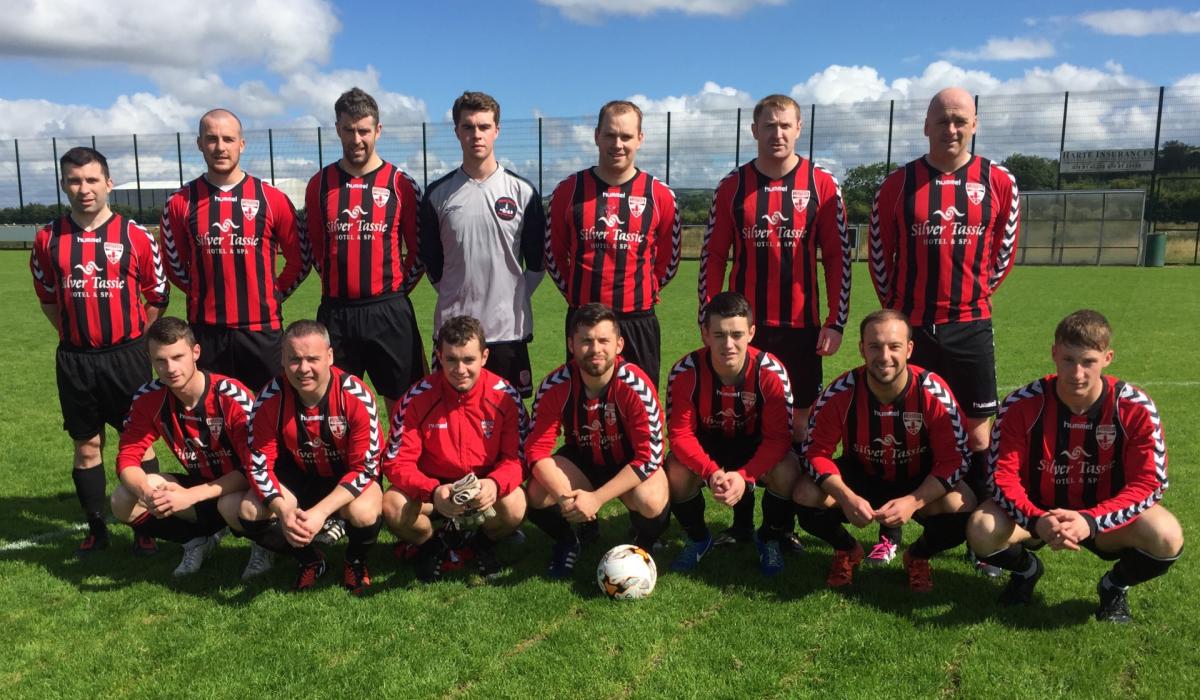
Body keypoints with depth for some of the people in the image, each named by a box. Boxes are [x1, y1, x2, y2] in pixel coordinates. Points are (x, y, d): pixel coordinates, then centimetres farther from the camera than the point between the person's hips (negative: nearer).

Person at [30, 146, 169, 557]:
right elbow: (47, 296, 15)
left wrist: (131, 340, 4)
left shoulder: (135, 236, -4)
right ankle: (96, 530, 23)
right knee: (86, 447, 10)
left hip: (127, 356, -2)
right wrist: (75, 333, 9)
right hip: (74, 361, 2)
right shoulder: (49, 239, 2)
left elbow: (157, 295, 4)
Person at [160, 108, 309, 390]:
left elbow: (300, 260, 8)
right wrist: (205, 295, 9)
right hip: (205, 329, 1)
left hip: (261, 328, -1)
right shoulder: (180, 202, 3)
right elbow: (175, 264, 14)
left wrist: (271, 295, 5)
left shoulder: (271, 199, 0)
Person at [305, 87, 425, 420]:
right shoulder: (319, 184, 7)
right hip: (334, 314, 2)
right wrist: (339, 284, 9)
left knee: (402, 405, 4)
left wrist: (395, 291, 3)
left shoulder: (401, 184, 1)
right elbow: (314, 248, 14)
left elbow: (418, 250, 6)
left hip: (389, 313, -2)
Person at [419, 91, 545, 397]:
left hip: (509, 327, 0)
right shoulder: (438, 193, 4)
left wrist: (517, 297, 2)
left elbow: (537, 259, 7)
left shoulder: (522, 190, 2)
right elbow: (430, 258, 12)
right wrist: (453, 294, 7)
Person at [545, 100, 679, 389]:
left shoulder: (659, 195, 1)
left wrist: (645, 292, 5)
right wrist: (576, 292, 8)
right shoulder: (569, 190, 2)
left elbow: (668, 258, 10)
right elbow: (553, 253, 11)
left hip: (638, 321, 0)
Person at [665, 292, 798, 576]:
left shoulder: (771, 372, -26)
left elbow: (778, 436, -24)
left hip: (756, 444, 0)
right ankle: (698, 539, 5)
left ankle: (770, 540, 4)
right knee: (676, 473, -28)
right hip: (707, 443, 1)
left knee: (786, 474, -30)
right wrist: (711, 472, -39)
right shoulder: (685, 372, -25)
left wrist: (744, 476, -39)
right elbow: (680, 432, -22)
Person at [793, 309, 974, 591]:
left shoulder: (933, 393, -22)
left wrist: (913, 502, -33)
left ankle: (918, 556, 7)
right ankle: (847, 550, 9)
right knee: (806, 495, -26)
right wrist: (846, 497, -33)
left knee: (963, 508, -29)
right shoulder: (841, 392, -21)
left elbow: (954, 459, -18)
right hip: (860, 478, 1)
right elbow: (817, 451, -16)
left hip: (918, 485, 0)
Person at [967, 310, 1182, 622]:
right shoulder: (1022, 406, -19)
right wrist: (1036, 521, -37)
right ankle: (1026, 569, 11)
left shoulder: (1136, 409, -18)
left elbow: (1147, 484, -18)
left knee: (1166, 538, -30)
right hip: (1039, 513, 0)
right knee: (982, 531, -29)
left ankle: (1115, 586, 7)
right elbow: (1002, 476, -18)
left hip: (1105, 518, 0)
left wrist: (1091, 521, -34)